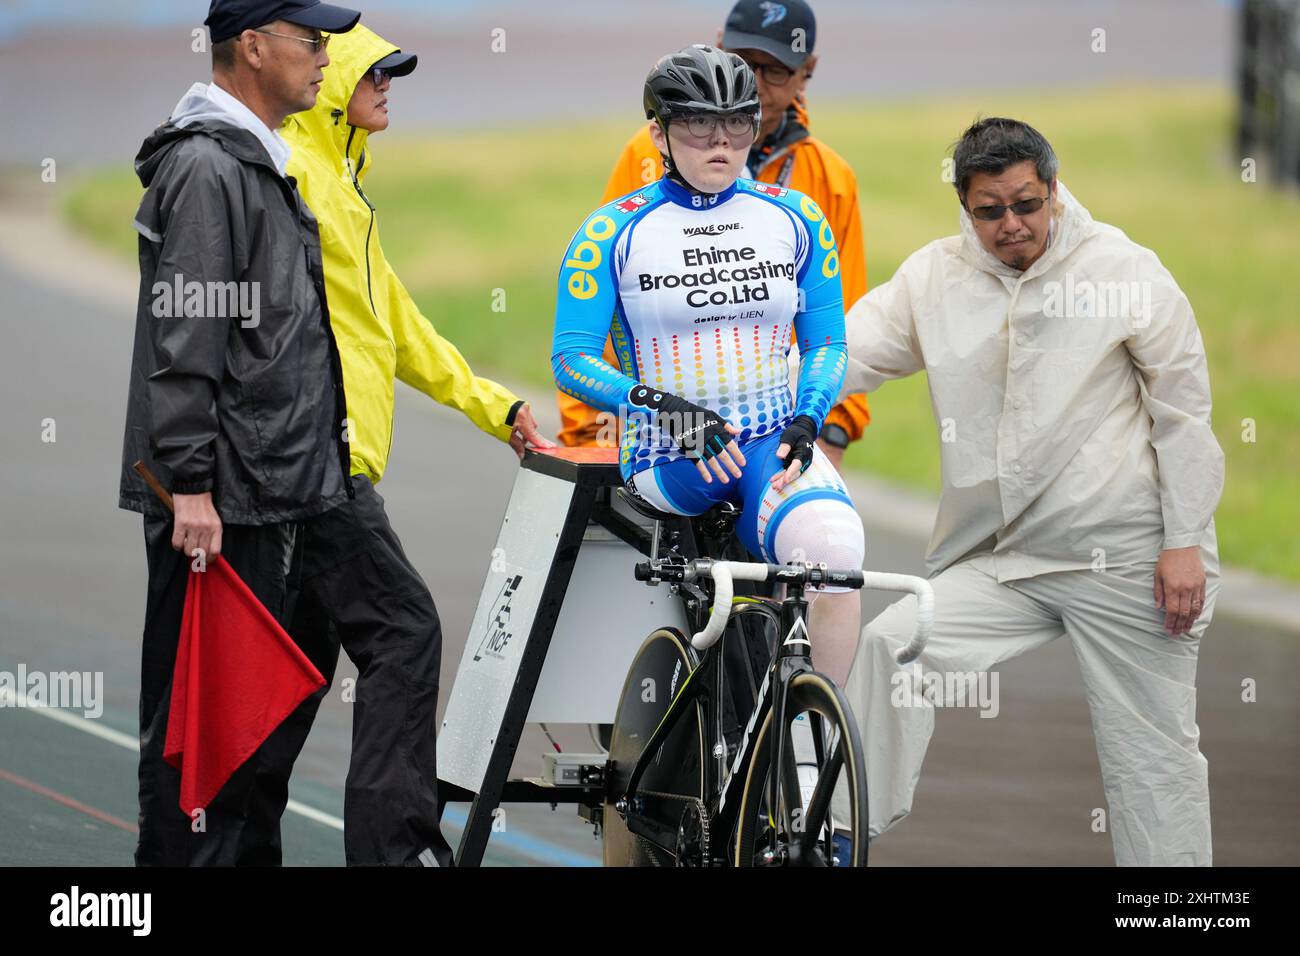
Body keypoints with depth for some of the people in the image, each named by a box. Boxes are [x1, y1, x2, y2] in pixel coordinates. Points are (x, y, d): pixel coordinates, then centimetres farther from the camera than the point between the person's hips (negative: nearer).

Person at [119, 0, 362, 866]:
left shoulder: (261, 164, 18)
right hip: (215, 501, -10)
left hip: (262, 499, 10)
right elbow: (182, 340, -20)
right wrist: (189, 485, -23)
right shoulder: (205, 167, -14)